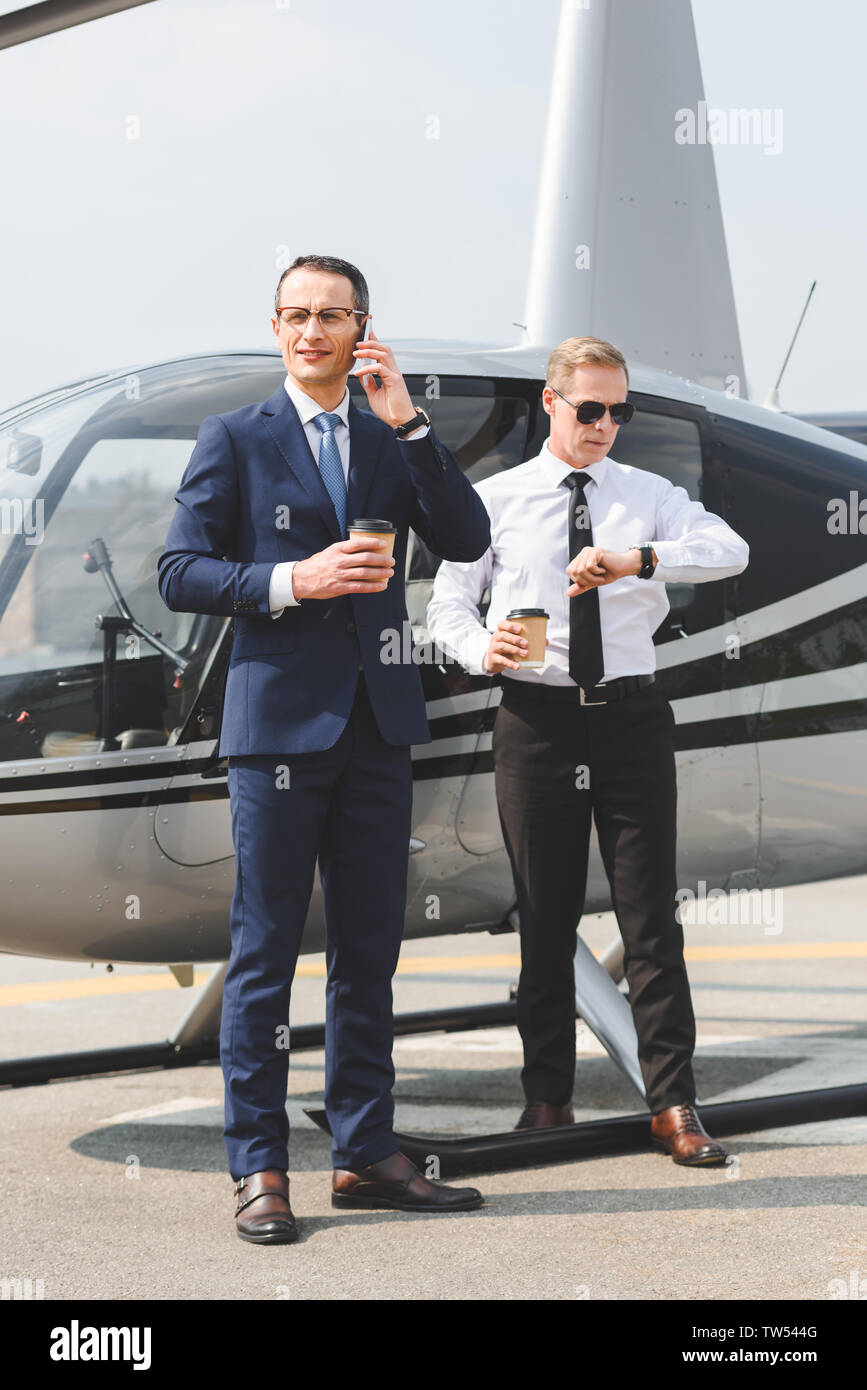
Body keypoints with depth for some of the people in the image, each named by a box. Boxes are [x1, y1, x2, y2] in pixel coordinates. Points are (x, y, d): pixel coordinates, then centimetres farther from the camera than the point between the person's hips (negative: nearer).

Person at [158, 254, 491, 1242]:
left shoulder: (393, 442, 14)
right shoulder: (235, 440, 3)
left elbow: (467, 542, 0)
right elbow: (180, 574, -3)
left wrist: (407, 424, -6)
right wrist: (294, 581, -16)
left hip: (376, 723, 5)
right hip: (279, 719, -4)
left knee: (369, 948, 8)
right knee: (264, 948, -3)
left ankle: (364, 1154, 16)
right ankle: (258, 1169, 2)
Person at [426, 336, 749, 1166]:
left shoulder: (649, 496, 7)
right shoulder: (496, 500, 6)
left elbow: (730, 550, -10)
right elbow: (448, 600, 7)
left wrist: (638, 558, -27)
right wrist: (481, 648, -15)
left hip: (630, 715, 1)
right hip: (536, 716, 0)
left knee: (651, 911, -2)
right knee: (544, 916, 5)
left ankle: (673, 1104, 1)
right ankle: (547, 1097, 15)